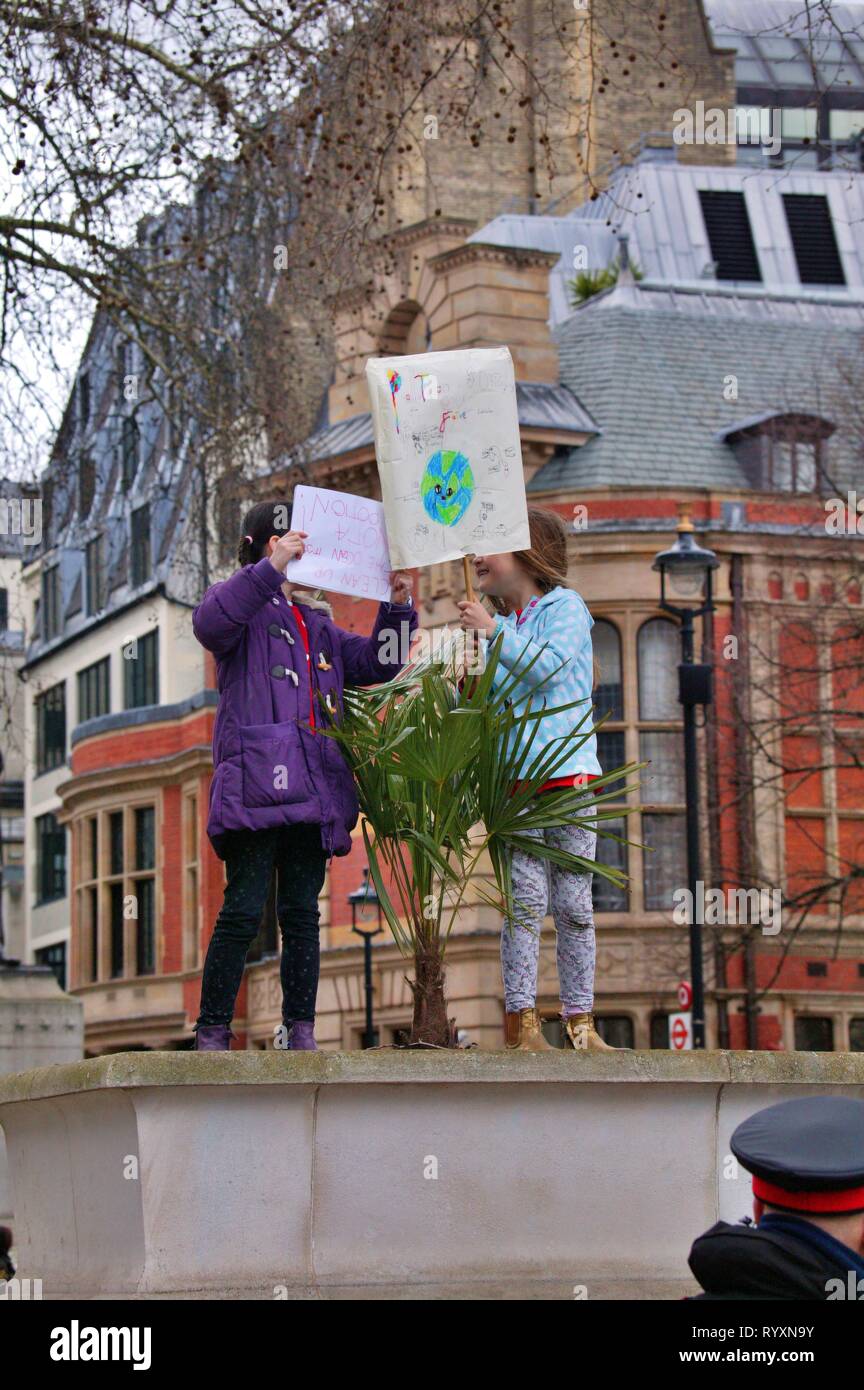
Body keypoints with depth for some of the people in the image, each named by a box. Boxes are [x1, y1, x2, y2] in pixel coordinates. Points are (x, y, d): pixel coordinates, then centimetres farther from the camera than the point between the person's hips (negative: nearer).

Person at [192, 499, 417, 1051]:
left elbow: (379, 663, 28)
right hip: (257, 784, -6)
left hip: (312, 792, 7)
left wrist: (397, 609, 13)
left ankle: (301, 1031, 9)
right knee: (244, 909, -10)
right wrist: (270, 569, -22)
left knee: (303, 913, 6)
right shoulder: (245, 606, 7)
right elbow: (210, 623, -16)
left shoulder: (319, 628, 28)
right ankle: (213, 1032, -7)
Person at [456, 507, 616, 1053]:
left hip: (567, 771, -3)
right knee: (526, 900, -6)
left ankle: (580, 1021, 5)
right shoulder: (498, 626, 17)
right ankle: (521, 1020, -6)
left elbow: (549, 667, -16)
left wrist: (493, 630, -12)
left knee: (574, 903, 0)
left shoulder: (565, 605, 3)